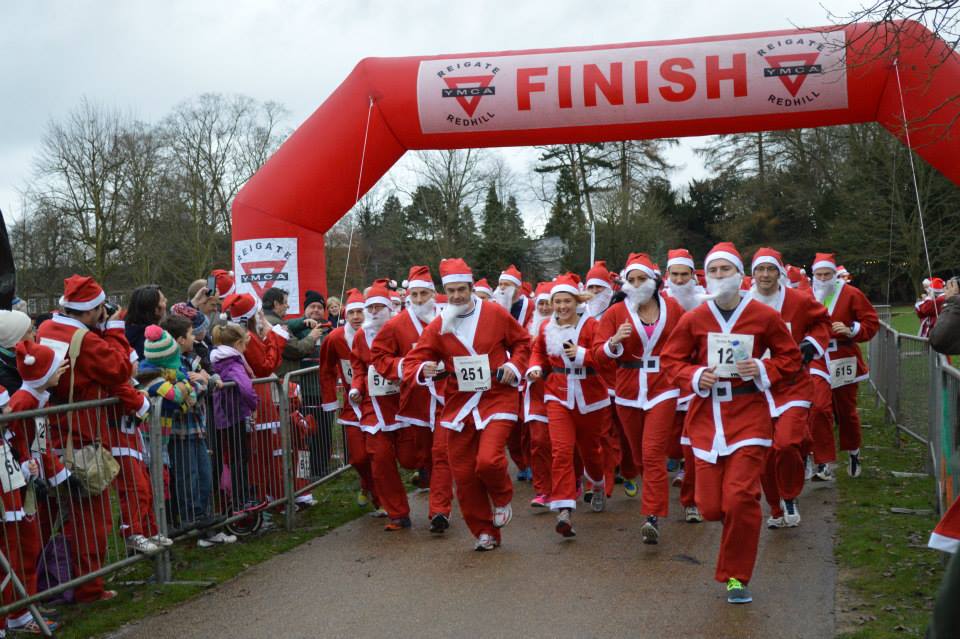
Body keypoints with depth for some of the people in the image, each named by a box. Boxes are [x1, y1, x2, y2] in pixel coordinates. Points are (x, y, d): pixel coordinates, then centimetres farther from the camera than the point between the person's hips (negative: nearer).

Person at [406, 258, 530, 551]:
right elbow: (414, 360, 1)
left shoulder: (495, 314, -3)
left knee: (488, 459, -23)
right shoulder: (438, 326, 1)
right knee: (464, 474, 3)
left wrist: (514, 365, -8)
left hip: (496, 398, -3)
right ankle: (485, 533, 23)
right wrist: (423, 369, -21)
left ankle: (502, 497, 13)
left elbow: (522, 341, 9)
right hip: (459, 404, 3)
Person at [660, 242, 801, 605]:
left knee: (741, 499, -10)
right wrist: (695, 376, -10)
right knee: (710, 507, 0)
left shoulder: (764, 316, -1)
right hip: (706, 415, 2)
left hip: (749, 415, -2)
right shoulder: (692, 319, 2)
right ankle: (737, 522, 39)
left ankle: (735, 577, 9)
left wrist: (764, 370, -10)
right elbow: (670, 360, 9)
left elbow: (790, 357, 8)